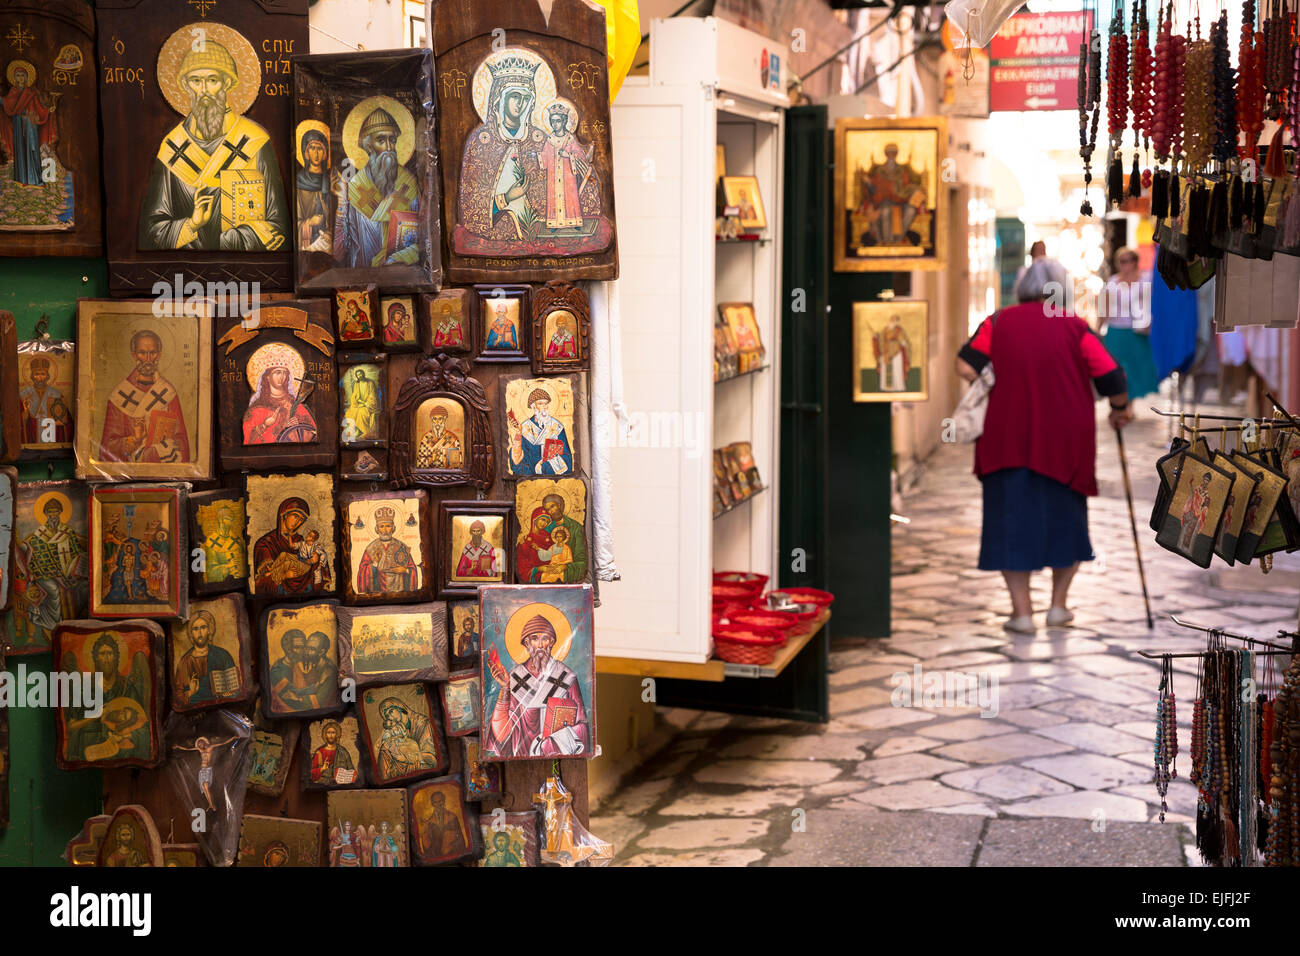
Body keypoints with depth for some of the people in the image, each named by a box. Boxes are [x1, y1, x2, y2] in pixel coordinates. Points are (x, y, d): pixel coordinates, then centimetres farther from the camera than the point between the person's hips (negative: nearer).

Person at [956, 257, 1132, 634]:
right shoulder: (1074, 327, -2)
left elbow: (966, 365, -8)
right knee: (1065, 516, 17)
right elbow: (1111, 377, -6)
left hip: (1009, 438, 0)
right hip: (1065, 439, 0)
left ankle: (1022, 612, 5)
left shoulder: (998, 323, 2)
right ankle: (1058, 605, 21)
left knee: (1013, 520, 7)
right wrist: (1120, 409, 11)